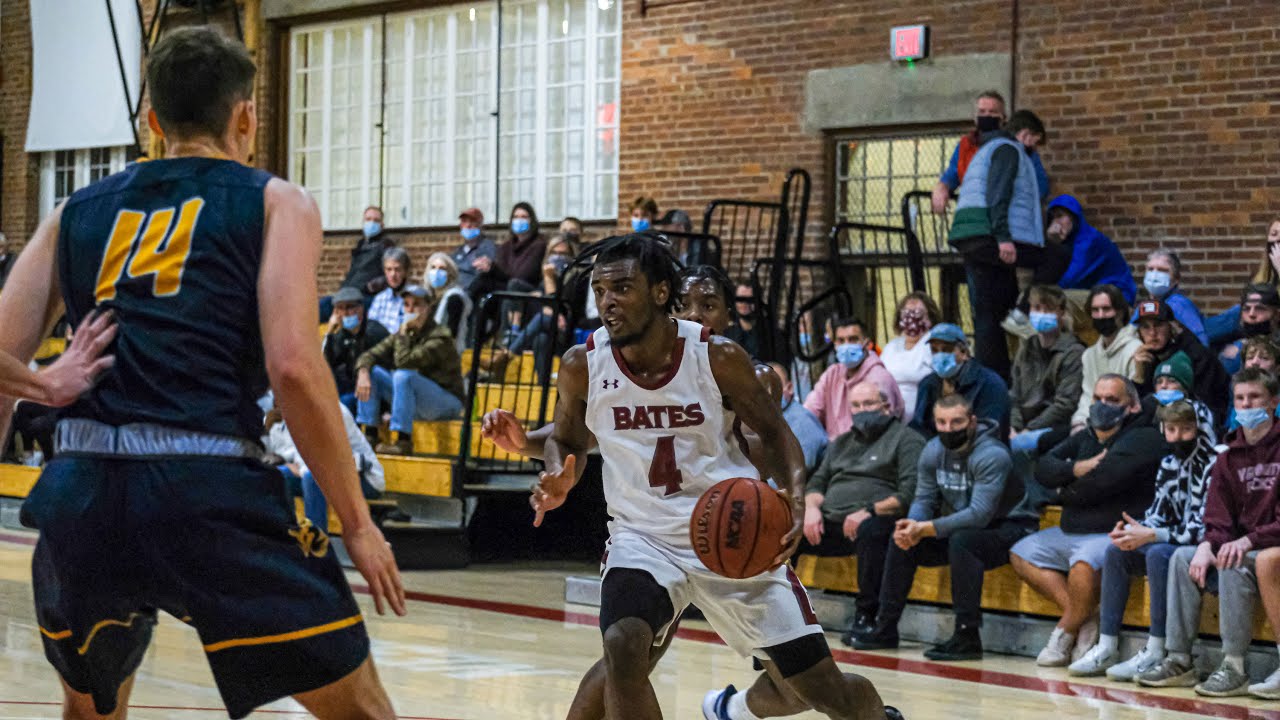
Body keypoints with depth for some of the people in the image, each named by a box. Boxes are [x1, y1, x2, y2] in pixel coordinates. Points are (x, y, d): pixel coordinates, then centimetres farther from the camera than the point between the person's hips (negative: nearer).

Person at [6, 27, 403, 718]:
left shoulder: (75, 212, 20)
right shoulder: (276, 202, 9)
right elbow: (292, 365, -6)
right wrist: (357, 523, 0)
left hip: (82, 493, 4)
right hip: (211, 495, -4)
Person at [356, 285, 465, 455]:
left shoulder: (440, 337, -16)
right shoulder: (407, 334, 8)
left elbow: (404, 361, -29)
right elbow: (370, 355, 1)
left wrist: (403, 332, -16)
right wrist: (363, 372, -20)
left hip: (447, 403, -7)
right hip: (416, 405, 7)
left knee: (403, 375, -33)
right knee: (372, 372, -5)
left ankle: (402, 441, -32)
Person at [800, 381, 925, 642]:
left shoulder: (906, 439, 5)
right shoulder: (842, 442, 28)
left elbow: (909, 495, -8)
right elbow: (817, 482, 26)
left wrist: (870, 511, -21)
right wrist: (812, 507, 2)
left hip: (874, 523, -6)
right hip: (830, 523, 6)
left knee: (869, 532, -40)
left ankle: (866, 615, -30)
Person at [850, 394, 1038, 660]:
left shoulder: (992, 455, -25)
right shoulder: (934, 451, -2)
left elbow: (979, 514, -31)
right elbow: (924, 499, 3)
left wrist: (925, 529, -33)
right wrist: (912, 526, -22)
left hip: (1010, 527, -8)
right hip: (961, 526, 8)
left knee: (961, 540, -35)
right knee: (902, 539, -5)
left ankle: (967, 637, -32)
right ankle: (885, 627, 4)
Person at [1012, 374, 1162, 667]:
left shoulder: (1143, 439, -9)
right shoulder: (1086, 437, 17)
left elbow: (1102, 480, -20)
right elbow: (1044, 467, 6)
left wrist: (1064, 494, -1)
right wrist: (1075, 469, -15)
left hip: (1114, 534, -10)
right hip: (1070, 533, 10)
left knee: (1083, 563, -37)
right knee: (1021, 554, 6)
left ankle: (1066, 632, -10)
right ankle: (1083, 619, -6)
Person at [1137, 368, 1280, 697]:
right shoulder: (1228, 459, 12)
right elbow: (1218, 522, 7)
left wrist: (1248, 541, -26)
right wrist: (1208, 545, -15)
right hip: (1240, 546, 7)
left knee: (1235, 563, -32)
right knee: (1183, 557, -13)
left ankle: (1234, 668, -29)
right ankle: (1179, 661, -14)